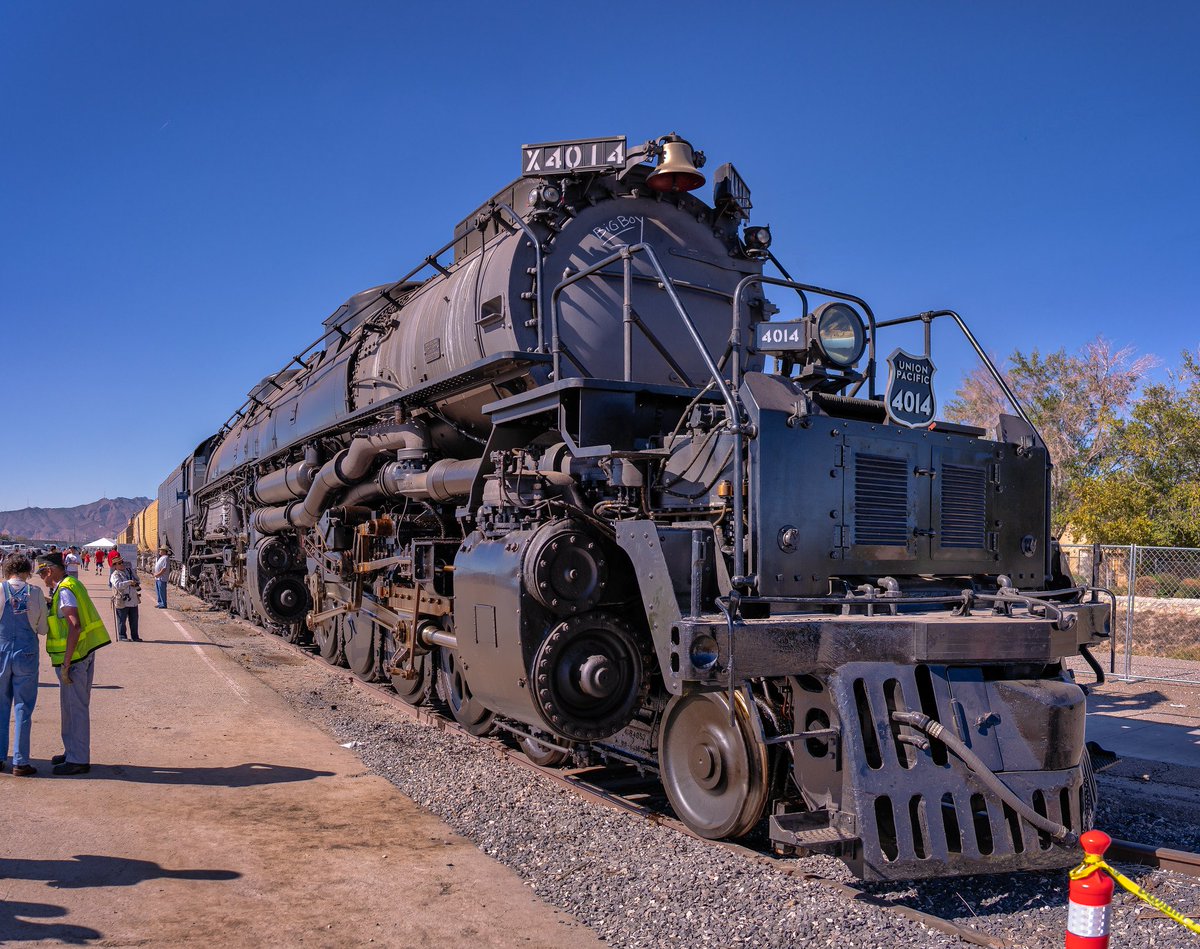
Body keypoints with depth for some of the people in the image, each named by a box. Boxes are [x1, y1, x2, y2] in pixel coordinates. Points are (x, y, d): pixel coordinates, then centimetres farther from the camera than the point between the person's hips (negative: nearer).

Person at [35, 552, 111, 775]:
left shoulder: (64, 591, -17)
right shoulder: (72, 585, 14)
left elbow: (74, 627, -25)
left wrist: (65, 664, -25)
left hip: (74, 657, -10)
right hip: (85, 654, 10)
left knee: (75, 708, -3)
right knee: (71, 706, 20)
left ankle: (78, 760, 3)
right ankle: (73, 752, 32)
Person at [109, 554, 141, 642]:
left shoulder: (130, 570, 11)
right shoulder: (115, 575, -9)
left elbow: (138, 581, 17)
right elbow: (118, 585, -26)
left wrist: (136, 584, -5)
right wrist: (129, 582, -29)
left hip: (133, 601, 6)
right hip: (122, 602, -6)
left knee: (134, 620, 12)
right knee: (122, 621, 2)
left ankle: (134, 637, 21)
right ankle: (122, 636, 13)